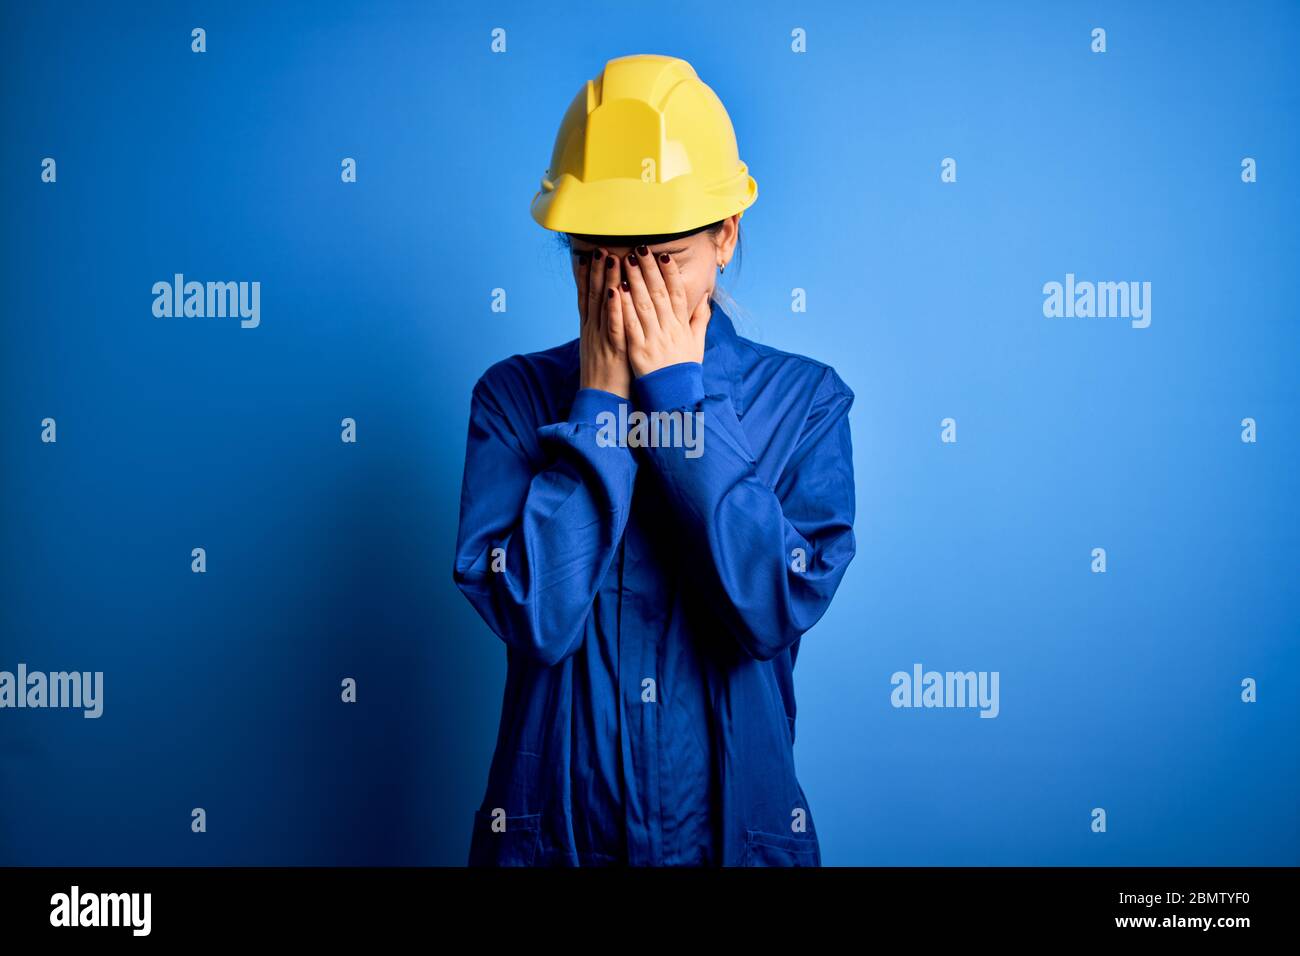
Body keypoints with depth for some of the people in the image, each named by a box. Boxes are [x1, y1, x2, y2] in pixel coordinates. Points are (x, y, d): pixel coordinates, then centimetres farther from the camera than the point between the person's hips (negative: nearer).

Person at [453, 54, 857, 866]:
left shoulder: (804, 399, -6)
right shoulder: (515, 396, -7)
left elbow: (776, 609, -20)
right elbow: (533, 618, -18)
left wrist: (680, 394, -18)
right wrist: (598, 403, -17)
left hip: (735, 822, 0)